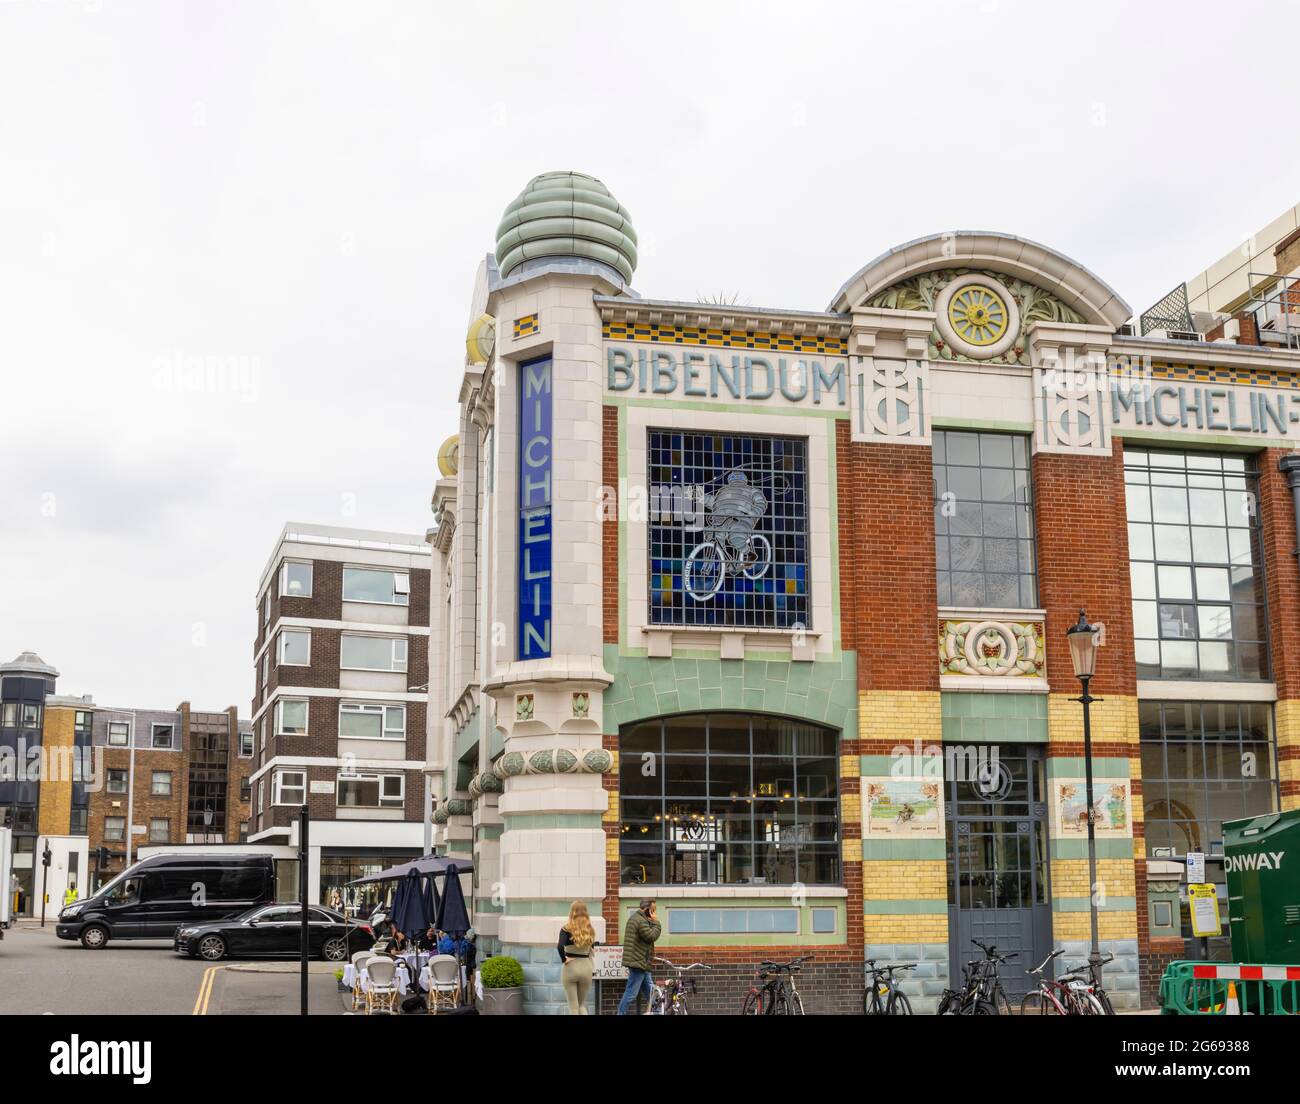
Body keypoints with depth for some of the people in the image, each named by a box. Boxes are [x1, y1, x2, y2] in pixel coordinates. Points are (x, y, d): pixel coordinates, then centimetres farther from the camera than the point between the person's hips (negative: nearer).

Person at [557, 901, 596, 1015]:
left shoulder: (567, 929, -10)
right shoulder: (590, 930, 3)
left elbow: (560, 946, -24)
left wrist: (564, 959, -13)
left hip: (570, 968, -3)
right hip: (586, 967, 3)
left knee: (573, 1006, 6)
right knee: (582, 1004, 18)